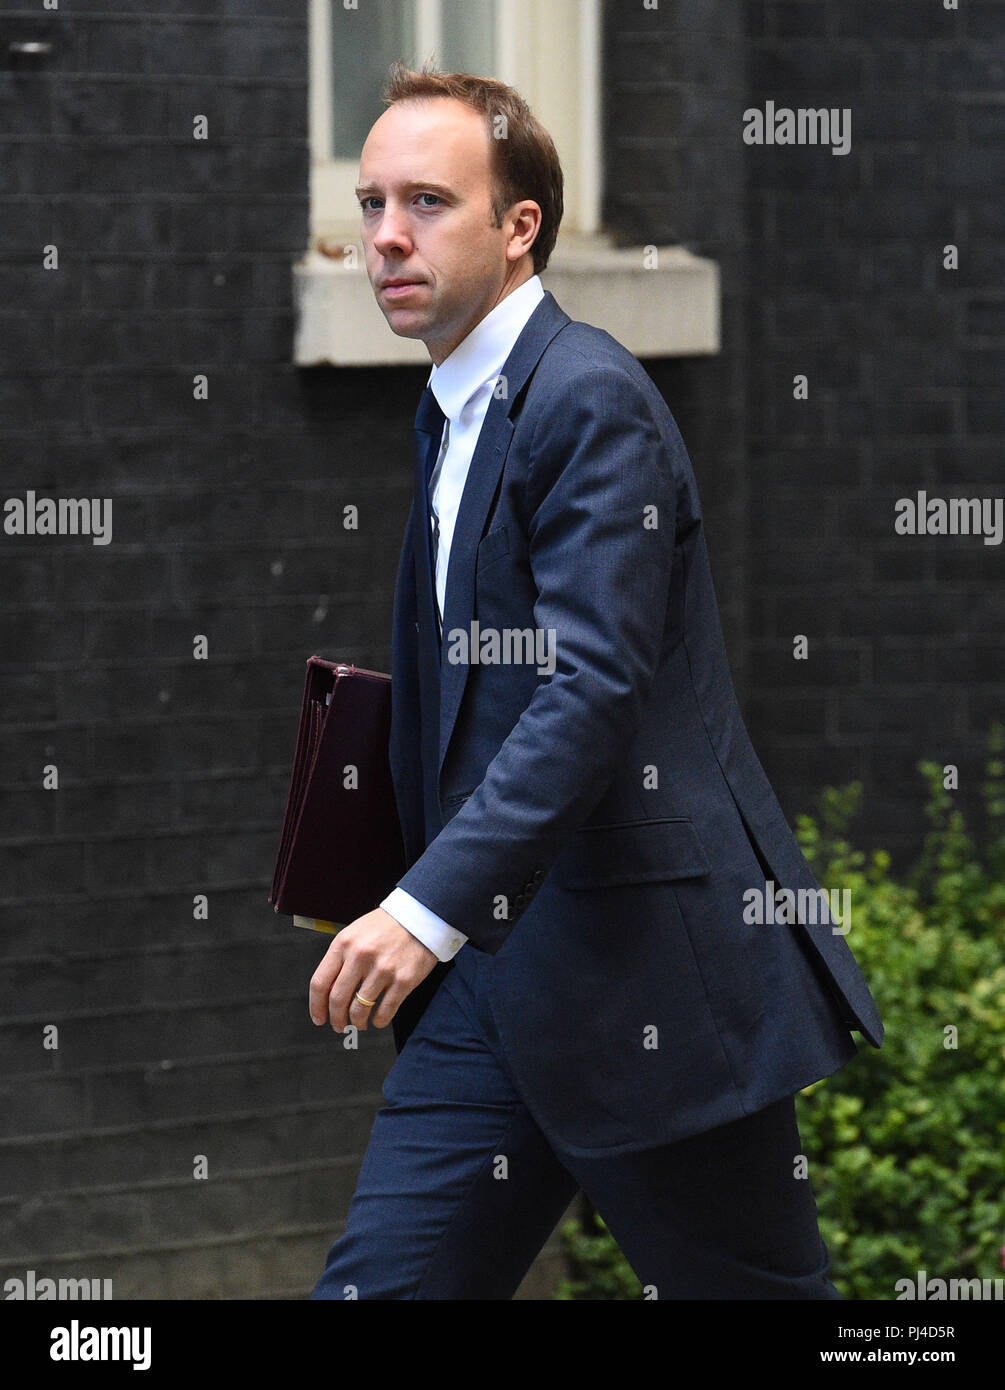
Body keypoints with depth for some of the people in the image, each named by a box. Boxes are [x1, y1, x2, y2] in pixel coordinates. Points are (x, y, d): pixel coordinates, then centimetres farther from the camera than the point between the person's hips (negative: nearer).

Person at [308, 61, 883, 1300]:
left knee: (755, 1294, 2)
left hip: (650, 967, -9)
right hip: (489, 965, 9)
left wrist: (429, 907, -31)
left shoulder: (590, 398, -14)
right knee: (374, 1285, 0)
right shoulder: (454, 411, 16)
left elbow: (595, 687, -24)